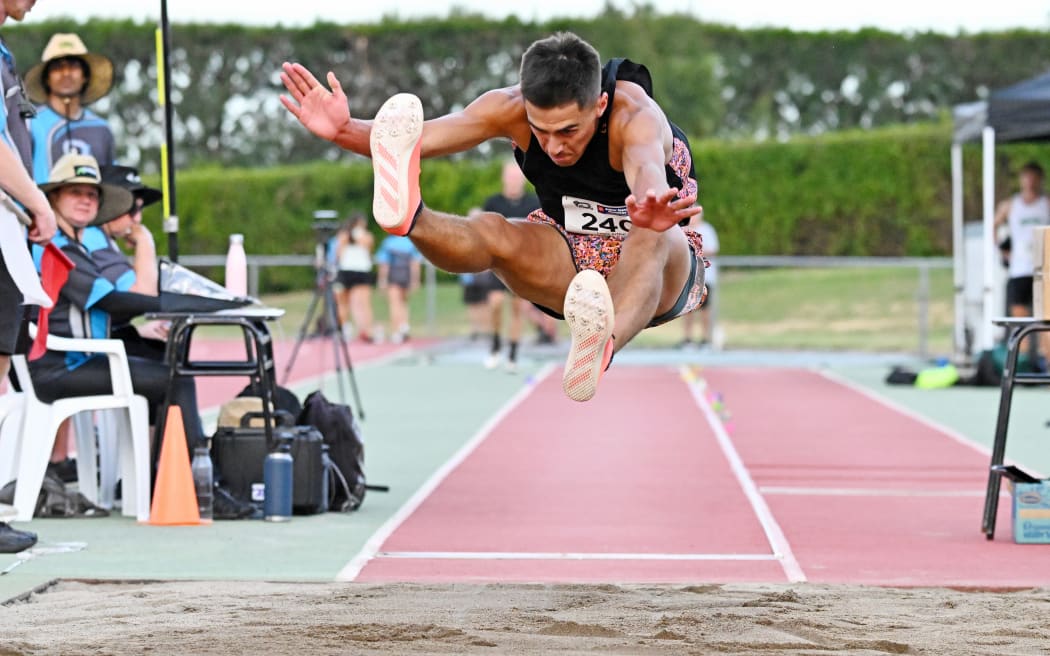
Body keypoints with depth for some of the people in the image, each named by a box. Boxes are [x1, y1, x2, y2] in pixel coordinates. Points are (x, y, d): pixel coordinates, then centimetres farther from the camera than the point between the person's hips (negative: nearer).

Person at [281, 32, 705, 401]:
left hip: (664, 279, -4)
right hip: (568, 266, 4)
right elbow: (422, 138, -25)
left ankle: (601, 348, -72)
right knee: (490, 231, -28)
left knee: (655, 235, -42)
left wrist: (652, 208, -76)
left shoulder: (636, 115, -29)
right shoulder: (512, 107, -16)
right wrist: (344, 131, -44)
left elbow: (646, 168, -52)